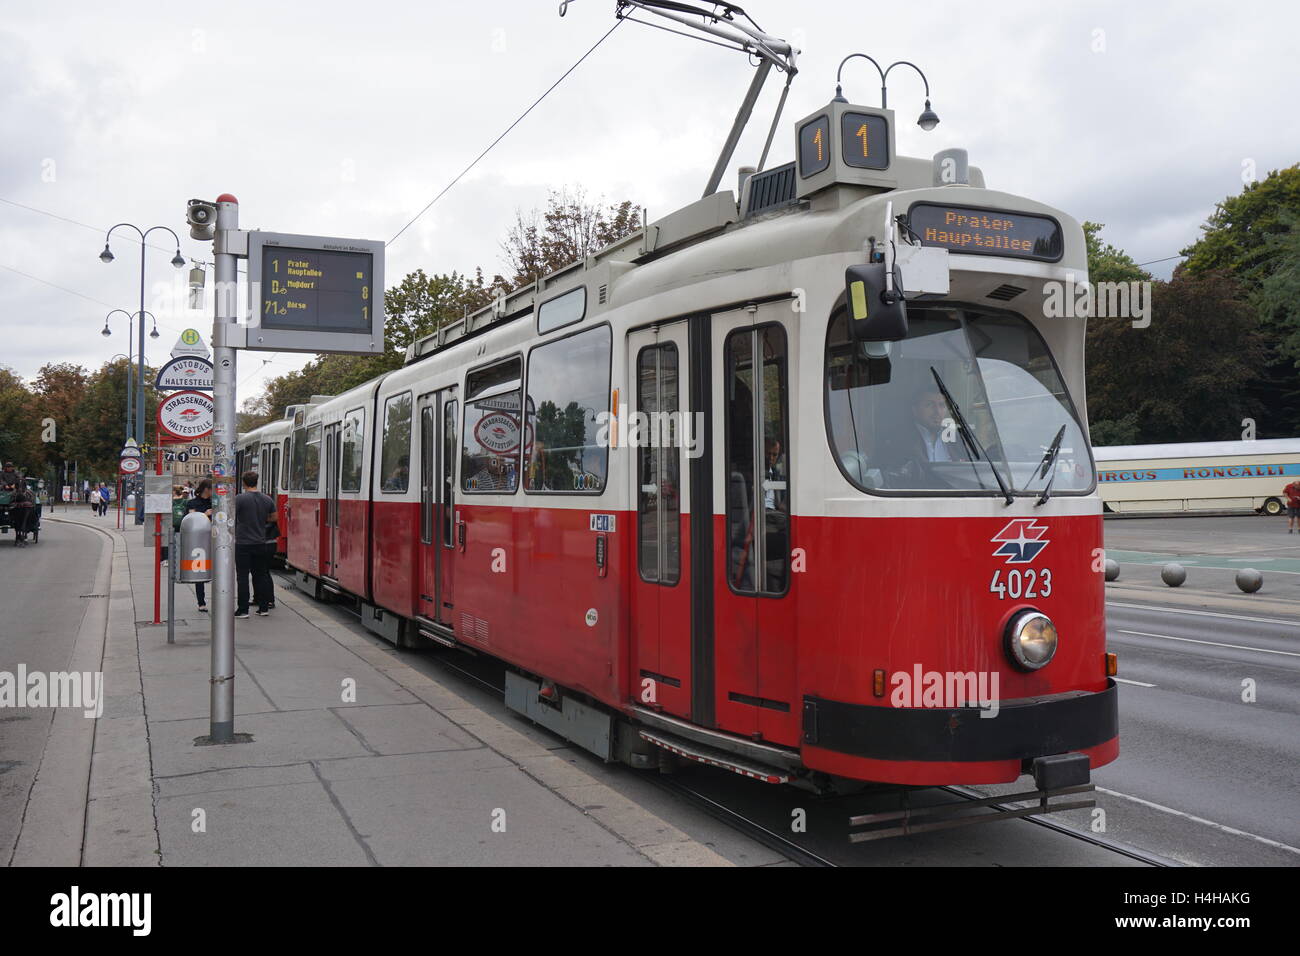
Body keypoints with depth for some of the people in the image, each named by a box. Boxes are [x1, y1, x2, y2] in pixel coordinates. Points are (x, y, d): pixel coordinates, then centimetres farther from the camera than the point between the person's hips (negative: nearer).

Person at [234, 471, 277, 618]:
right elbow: (273, 518, 17)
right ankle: (264, 607, 14)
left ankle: (243, 609, 2)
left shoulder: (239, 499, -11)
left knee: (243, 577, 1)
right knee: (261, 575, 11)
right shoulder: (267, 499, 3)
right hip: (261, 543, 4)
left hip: (243, 543, -4)